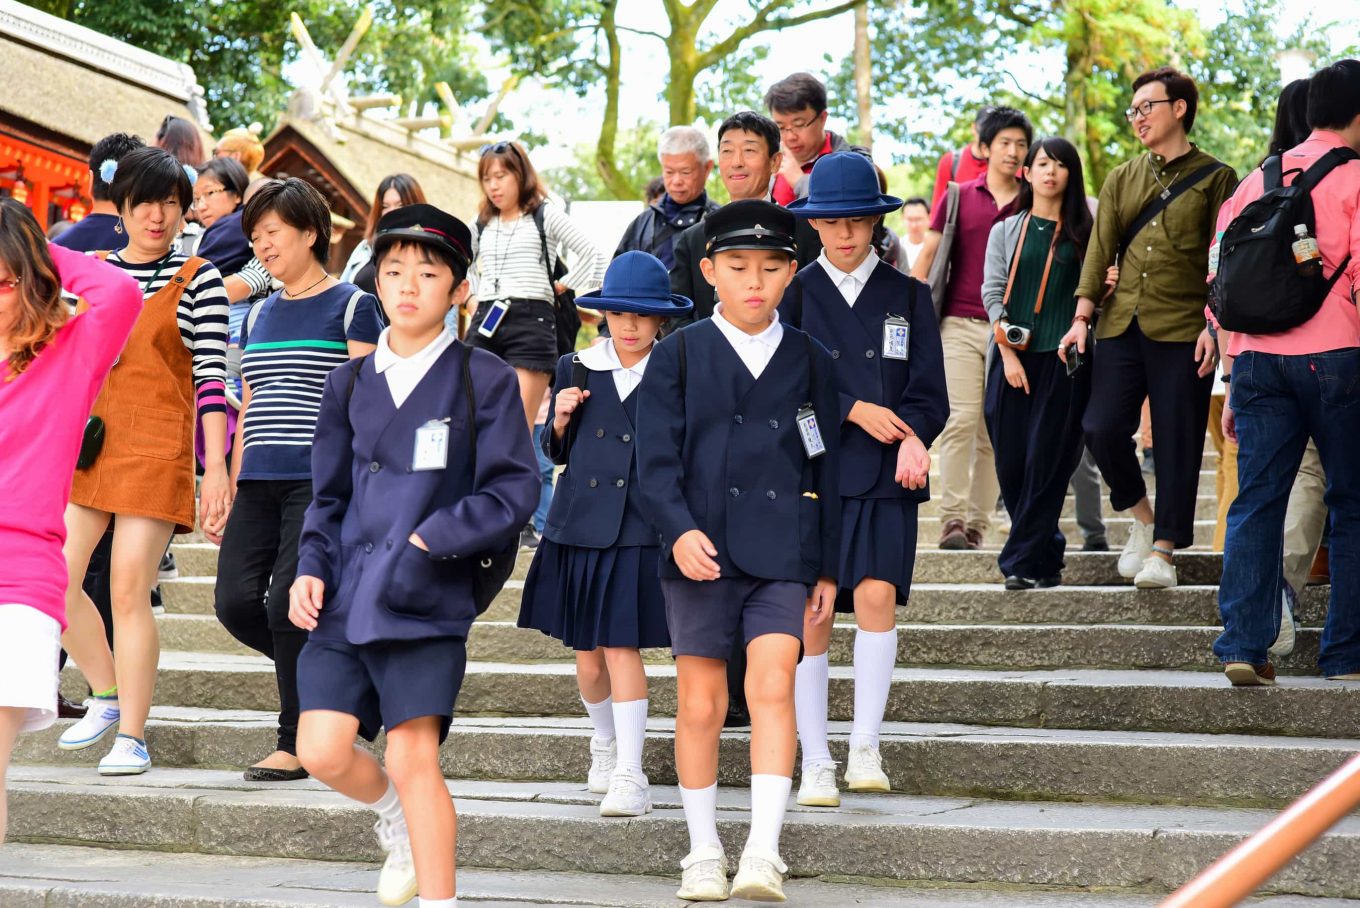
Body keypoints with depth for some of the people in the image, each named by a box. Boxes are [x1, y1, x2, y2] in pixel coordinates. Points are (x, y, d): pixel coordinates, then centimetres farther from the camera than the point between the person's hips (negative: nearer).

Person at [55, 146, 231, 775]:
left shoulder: (198, 280, 0)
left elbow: (212, 376, -5)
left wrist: (215, 465, -11)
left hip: (157, 449, -4)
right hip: (84, 443, 4)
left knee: (128, 589, -8)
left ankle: (131, 736, 1)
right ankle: (106, 694, 17)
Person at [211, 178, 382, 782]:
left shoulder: (351, 306, 0)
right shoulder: (258, 316, 19)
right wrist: (231, 488, 16)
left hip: (321, 479, -6)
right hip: (259, 482, 6)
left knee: (287, 603, -14)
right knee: (235, 601, -7)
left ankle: (296, 743, -2)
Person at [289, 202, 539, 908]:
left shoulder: (484, 380, -1)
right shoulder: (351, 383, 12)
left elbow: (514, 492, -6)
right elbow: (329, 494, 17)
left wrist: (432, 539, -13)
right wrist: (311, 568, 2)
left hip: (427, 601, -4)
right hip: (344, 600, 4)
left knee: (412, 758, -9)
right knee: (322, 751, -2)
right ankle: (396, 817, 29)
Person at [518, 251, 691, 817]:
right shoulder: (576, 369, 9)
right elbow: (557, 453, 15)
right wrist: (561, 420, -4)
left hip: (642, 532, -3)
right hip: (580, 528, 3)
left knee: (623, 647, -12)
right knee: (588, 656, 8)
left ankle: (630, 775, -8)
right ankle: (604, 743, 36)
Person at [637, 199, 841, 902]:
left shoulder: (809, 360, 9)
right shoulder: (678, 355, 4)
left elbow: (827, 469, 12)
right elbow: (656, 460, -1)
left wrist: (828, 568, 9)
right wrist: (680, 530, -18)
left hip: (783, 555, 0)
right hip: (700, 553, 0)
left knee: (773, 687, -15)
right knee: (701, 705, 4)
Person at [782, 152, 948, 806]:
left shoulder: (907, 296, 9)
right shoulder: (794, 294, 7)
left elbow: (928, 391, 6)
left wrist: (912, 437, -15)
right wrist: (852, 409, -11)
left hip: (886, 480, 0)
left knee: (877, 595, -19)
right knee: (810, 617, -2)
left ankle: (866, 748, -12)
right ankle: (815, 765, 6)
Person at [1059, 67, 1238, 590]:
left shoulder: (1215, 178, 4)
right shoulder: (1122, 180, 16)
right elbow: (1100, 250, 10)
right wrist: (1082, 316, -1)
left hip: (1183, 330, -4)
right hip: (1122, 326, 4)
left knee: (1177, 444, -2)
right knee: (1102, 428, -7)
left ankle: (1163, 550, 5)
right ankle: (1141, 517, 17)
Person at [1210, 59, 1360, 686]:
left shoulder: (1256, 182, 15)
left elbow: (1221, 288, 13)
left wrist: (1234, 381, 16)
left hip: (1258, 359, 4)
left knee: (1255, 500, 4)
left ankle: (1242, 646, -5)